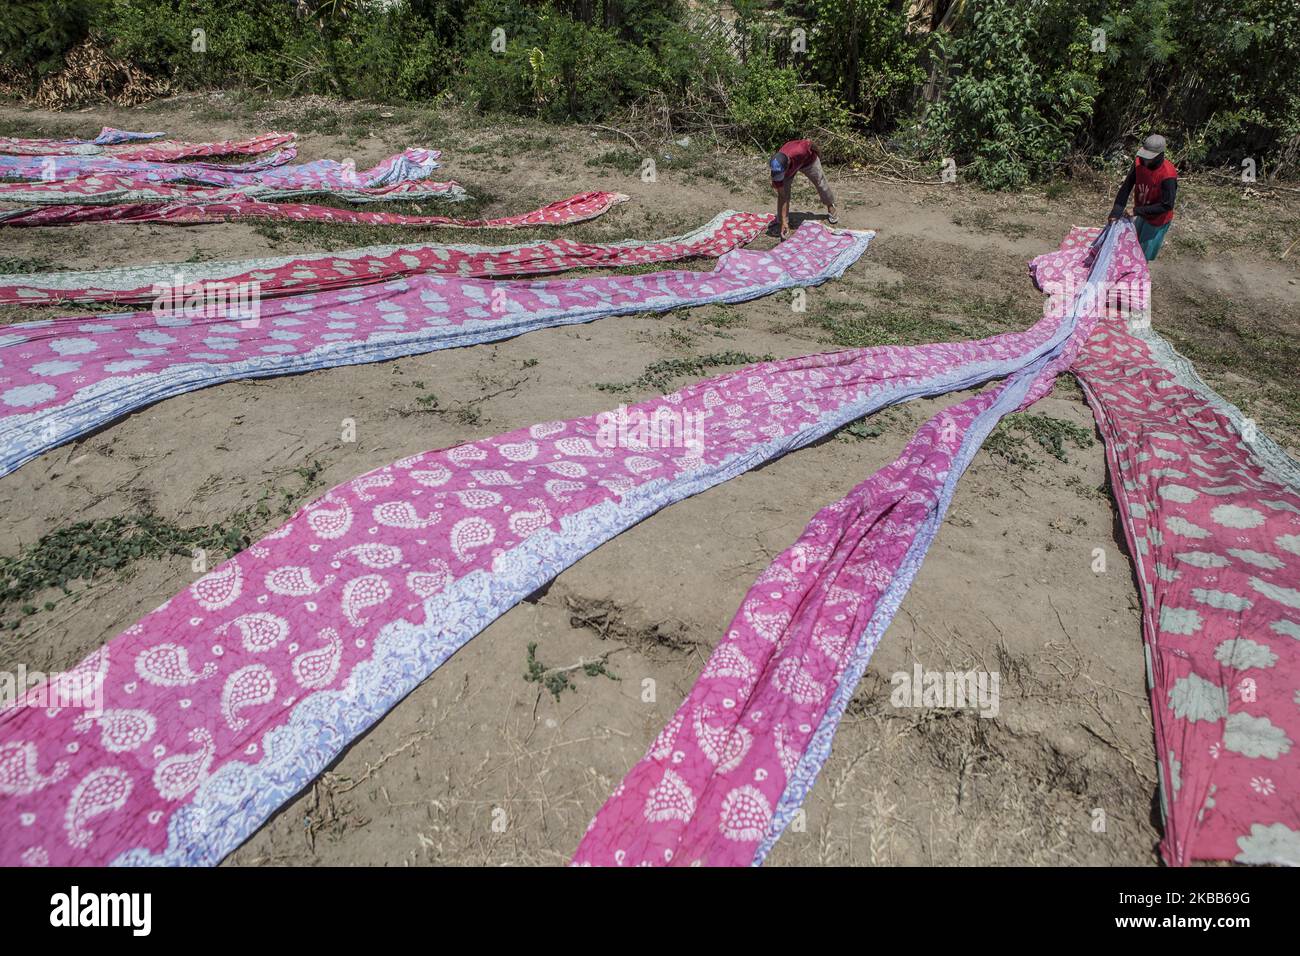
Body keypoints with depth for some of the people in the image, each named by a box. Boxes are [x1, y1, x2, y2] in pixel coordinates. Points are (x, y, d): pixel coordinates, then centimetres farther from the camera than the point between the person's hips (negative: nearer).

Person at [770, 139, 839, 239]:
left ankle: (831, 207, 36)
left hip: (807, 159, 0)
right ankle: (780, 221, 3)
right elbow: (782, 196, -32)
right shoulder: (776, 171, -40)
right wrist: (784, 222, -34)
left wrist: (818, 154, -1)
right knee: (783, 192, -13)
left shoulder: (799, 151, -49)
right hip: (791, 165, 0)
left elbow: (809, 142, -23)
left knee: (820, 182, 12)